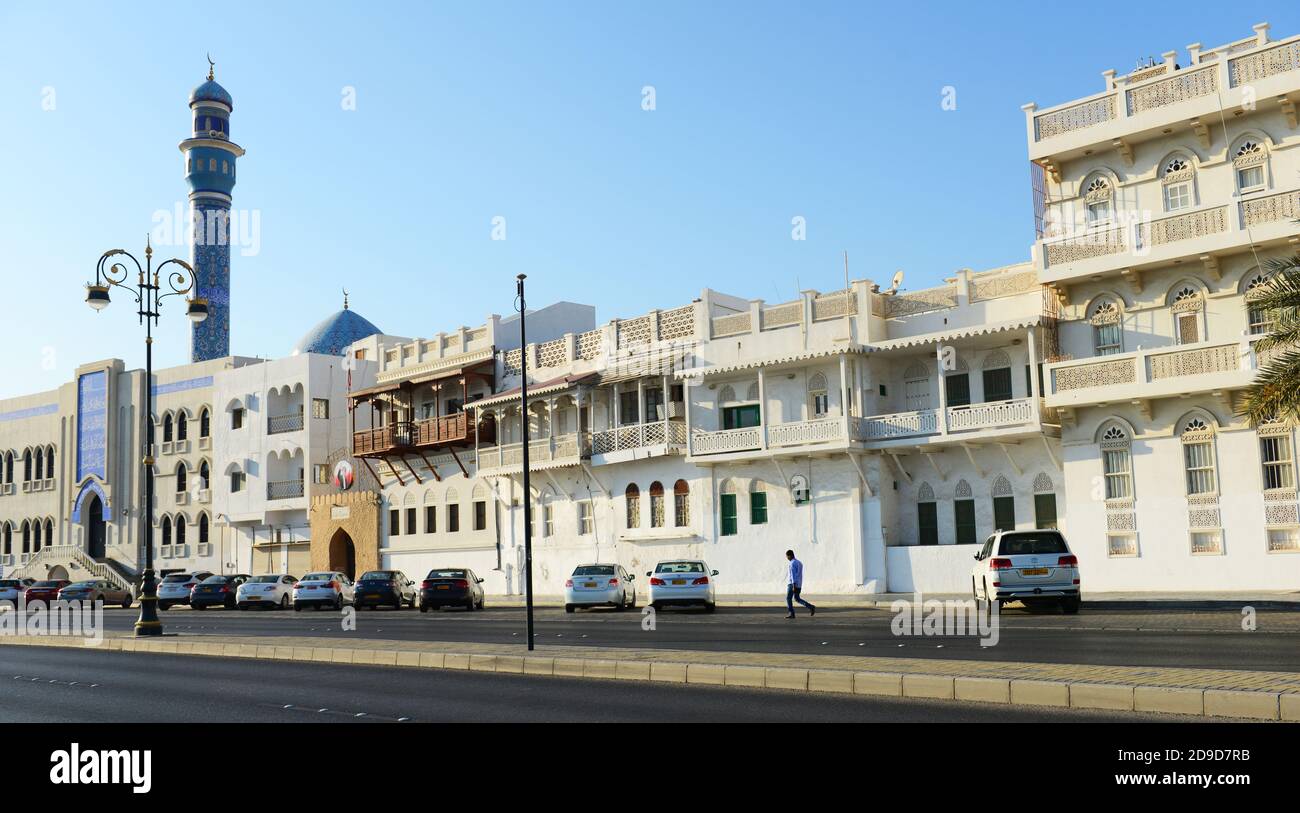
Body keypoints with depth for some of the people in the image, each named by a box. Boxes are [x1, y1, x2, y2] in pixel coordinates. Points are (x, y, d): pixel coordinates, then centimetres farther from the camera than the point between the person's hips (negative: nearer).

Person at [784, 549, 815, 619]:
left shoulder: (792, 563, -13)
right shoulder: (799, 563, 16)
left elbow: (793, 575, -20)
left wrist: (794, 585, -24)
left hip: (792, 584, -9)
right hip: (799, 585, 9)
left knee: (788, 598, 2)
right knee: (797, 599, 14)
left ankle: (792, 614, 0)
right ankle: (811, 607, 1)